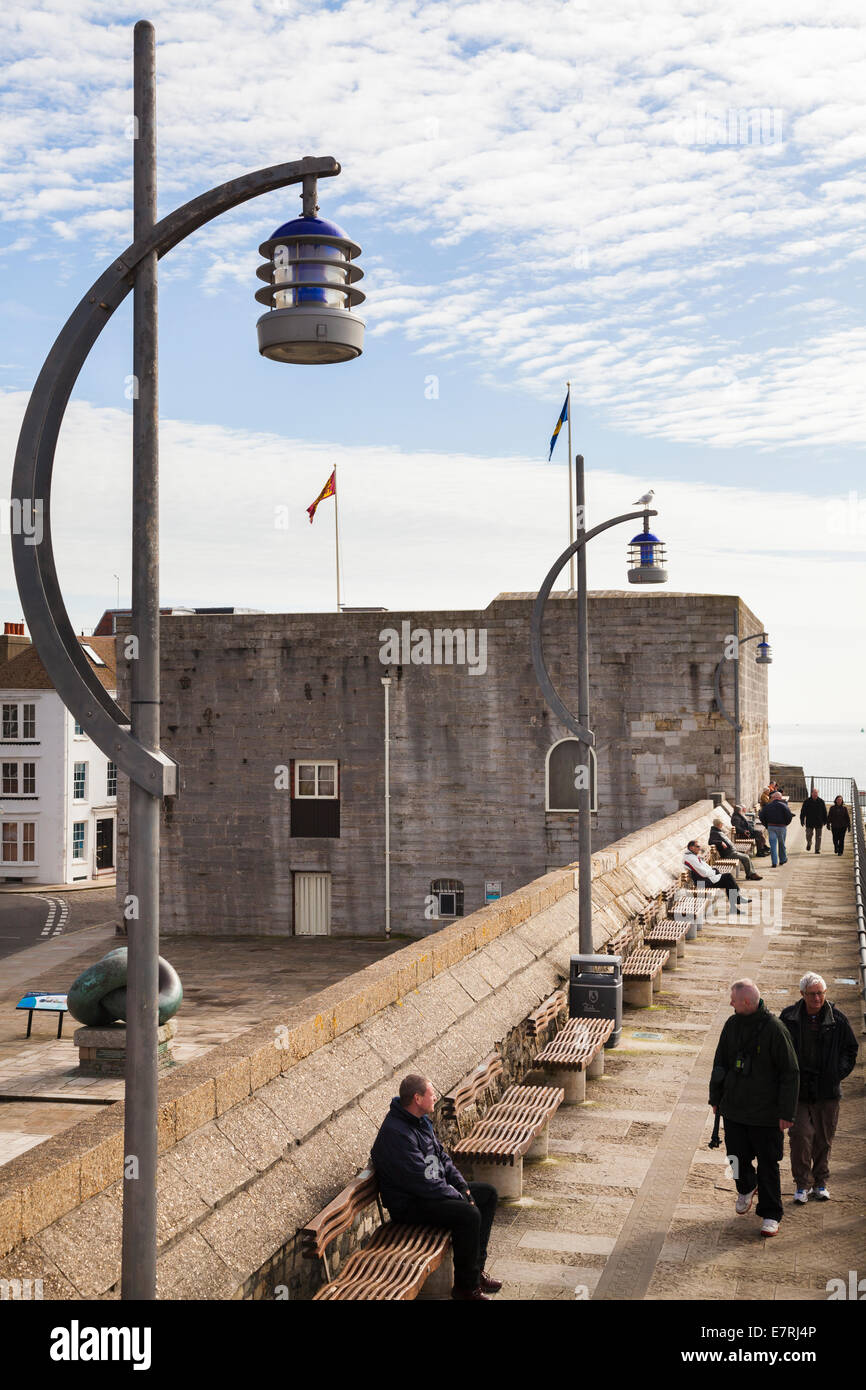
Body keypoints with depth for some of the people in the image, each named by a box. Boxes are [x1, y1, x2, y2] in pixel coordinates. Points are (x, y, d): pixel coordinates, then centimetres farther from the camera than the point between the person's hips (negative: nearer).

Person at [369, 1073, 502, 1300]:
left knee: (488, 1194, 12)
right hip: (409, 1204, -11)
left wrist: (463, 1187, 3)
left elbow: (442, 1157, 16)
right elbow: (422, 1183, -27)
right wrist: (458, 1197, -17)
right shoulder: (396, 1134, -27)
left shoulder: (421, 1120, 6)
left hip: (436, 1190, 11)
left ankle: (476, 1267, 14)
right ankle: (465, 1286, -11)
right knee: (469, 1214, -28)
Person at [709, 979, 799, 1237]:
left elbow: (790, 1072, -11)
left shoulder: (774, 1029, -15)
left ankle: (770, 1215, 16)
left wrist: (786, 1112, -11)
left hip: (766, 1113, -5)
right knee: (737, 1157, 12)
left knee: (768, 1163, 3)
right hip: (734, 1108, 5)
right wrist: (716, 1097, 15)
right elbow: (720, 1063, 14)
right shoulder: (733, 1025, 1)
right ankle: (746, 1189, 42)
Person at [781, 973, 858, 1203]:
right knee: (800, 1135, -7)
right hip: (797, 1089, -1)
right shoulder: (789, 1017, -3)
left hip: (827, 1090, 1)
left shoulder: (837, 1018, -1)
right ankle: (802, 1184, 7)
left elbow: (850, 1049, 10)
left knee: (823, 1138, 10)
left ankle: (820, 1182, 27)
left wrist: (838, 1073, -2)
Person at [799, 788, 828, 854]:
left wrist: (825, 821, 8)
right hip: (809, 822, -1)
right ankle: (809, 843, 30)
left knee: (818, 837, 2)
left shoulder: (821, 801, 3)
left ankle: (817, 849, 9)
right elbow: (803, 811, 3)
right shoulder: (807, 801, 0)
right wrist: (802, 820, -2)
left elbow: (824, 812, 10)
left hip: (819, 822, 1)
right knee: (809, 835, 0)